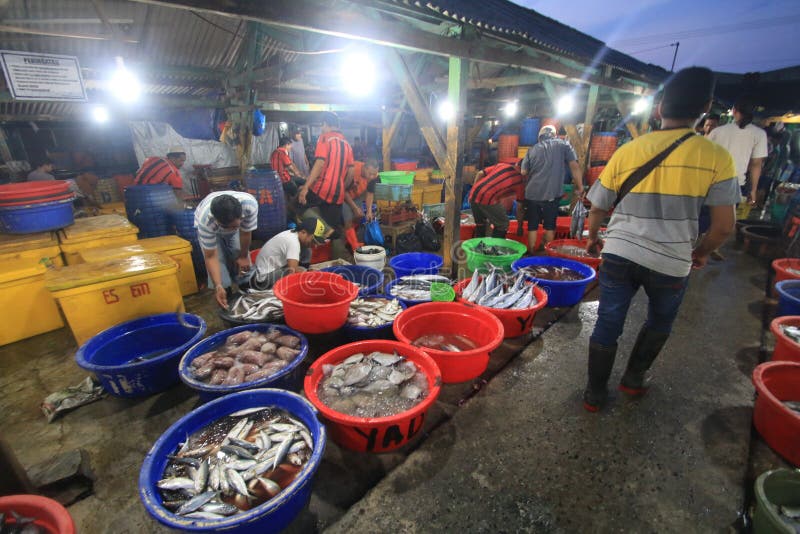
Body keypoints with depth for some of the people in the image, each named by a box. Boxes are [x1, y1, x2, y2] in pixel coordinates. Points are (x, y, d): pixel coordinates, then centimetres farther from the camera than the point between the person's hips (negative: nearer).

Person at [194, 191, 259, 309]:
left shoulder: (250, 204, -43)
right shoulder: (206, 221, -44)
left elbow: (245, 233, -23)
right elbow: (210, 256, -34)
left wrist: (243, 256, -10)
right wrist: (218, 287, -41)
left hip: (234, 223, 2)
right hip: (210, 229, -2)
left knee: (243, 265, -7)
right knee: (219, 263, -17)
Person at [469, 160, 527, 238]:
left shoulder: (501, 165, 20)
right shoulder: (520, 180, 9)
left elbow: (480, 173, 15)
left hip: (473, 194, 7)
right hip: (487, 199, -6)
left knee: (480, 224, 24)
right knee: (502, 225, 12)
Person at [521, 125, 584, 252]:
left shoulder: (532, 150, 11)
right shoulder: (563, 145, 7)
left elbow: (523, 172, 8)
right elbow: (575, 167, 1)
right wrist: (580, 187, 7)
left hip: (531, 193, 2)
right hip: (551, 193, -2)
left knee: (532, 226, 10)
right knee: (550, 226, 10)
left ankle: (531, 254, 15)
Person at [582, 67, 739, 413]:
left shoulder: (625, 153, 0)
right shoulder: (716, 157, -4)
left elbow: (597, 210, 6)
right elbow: (724, 226, -3)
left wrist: (592, 239, 25)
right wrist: (702, 253, 17)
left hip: (619, 254, 1)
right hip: (671, 262, 0)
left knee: (607, 324, 12)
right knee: (659, 323, 27)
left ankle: (594, 393, 23)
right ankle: (633, 378, 37)